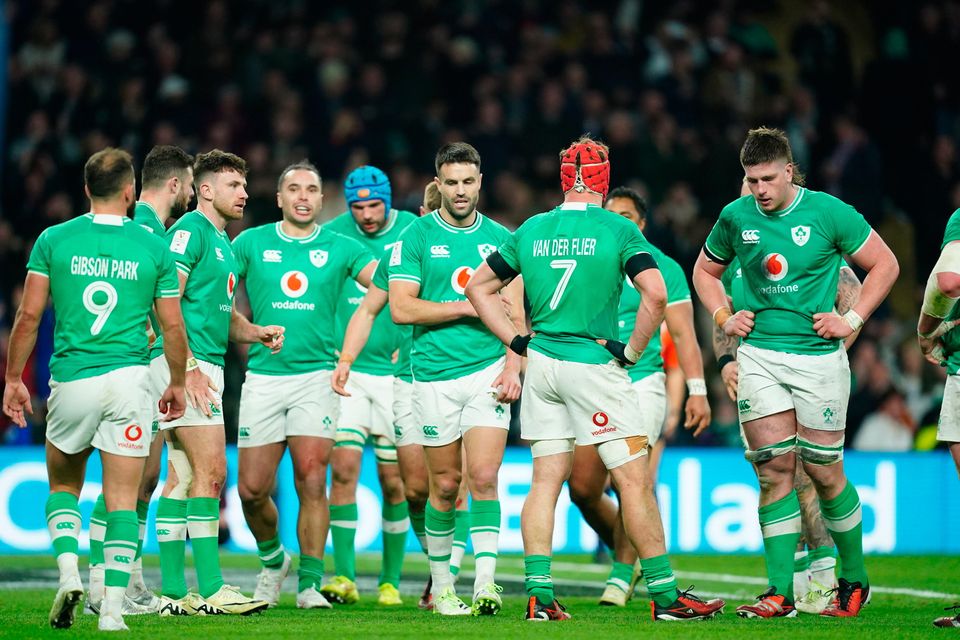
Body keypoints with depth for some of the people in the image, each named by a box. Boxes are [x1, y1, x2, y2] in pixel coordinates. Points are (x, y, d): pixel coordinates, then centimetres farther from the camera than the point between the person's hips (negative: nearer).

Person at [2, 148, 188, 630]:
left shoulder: (53, 241, 2)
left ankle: (68, 573, -1)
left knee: (63, 486, 20)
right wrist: (176, 384, 19)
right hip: (129, 378, 0)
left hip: (71, 381, 0)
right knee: (122, 499, 4)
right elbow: (173, 327, 5)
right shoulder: (154, 248, 2)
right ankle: (113, 607, -2)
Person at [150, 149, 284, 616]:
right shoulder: (190, 231, -8)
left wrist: (256, 332, 8)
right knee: (211, 470, -12)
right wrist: (189, 367, -21)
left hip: (205, 367, 10)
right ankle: (211, 589, -13)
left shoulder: (223, 242, 21)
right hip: (183, 365, -10)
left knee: (181, 477, 8)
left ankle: (173, 593, 8)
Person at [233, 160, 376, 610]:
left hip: (316, 374, -1)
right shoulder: (252, 243, 7)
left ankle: (309, 582, -3)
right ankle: (272, 558, 29)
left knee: (312, 483, -11)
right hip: (263, 376, 1)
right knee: (252, 489, 2)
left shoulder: (339, 248, 6)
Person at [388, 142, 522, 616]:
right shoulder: (416, 238, 1)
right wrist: (468, 307, -9)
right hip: (435, 375, -1)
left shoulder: (500, 238, 8)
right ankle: (441, 585, 19)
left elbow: (514, 313, 7)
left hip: (489, 371, 1)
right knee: (445, 485, 6)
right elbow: (401, 309, -7)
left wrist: (513, 368, -6)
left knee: (483, 477, -13)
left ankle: (485, 582, -15)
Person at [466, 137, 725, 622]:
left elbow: (479, 286, 14)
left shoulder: (531, 230, 8)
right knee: (635, 481, -2)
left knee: (546, 480, 8)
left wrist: (518, 341, 13)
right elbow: (656, 295, -16)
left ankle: (539, 594, 2)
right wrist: (633, 351, -6)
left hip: (542, 364, 5)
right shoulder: (619, 230, -6)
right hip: (593, 364, -5)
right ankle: (665, 595, -1)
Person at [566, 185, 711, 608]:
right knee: (582, 489, 0)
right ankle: (628, 552, 22)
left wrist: (697, 390, -7)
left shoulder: (662, 267, 3)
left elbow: (683, 334, 1)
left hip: (641, 382, -4)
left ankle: (622, 574, -3)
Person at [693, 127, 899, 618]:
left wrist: (852, 319, -4)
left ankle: (854, 580, 19)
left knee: (822, 470, 1)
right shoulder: (735, 217, 3)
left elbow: (885, 264, 3)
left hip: (817, 355, -2)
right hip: (759, 354, 3)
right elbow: (705, 271, 21)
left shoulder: (828, 213, -6)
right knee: (774, 470, -3)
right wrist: (724, 318, 6)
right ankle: (780, 593, -1)